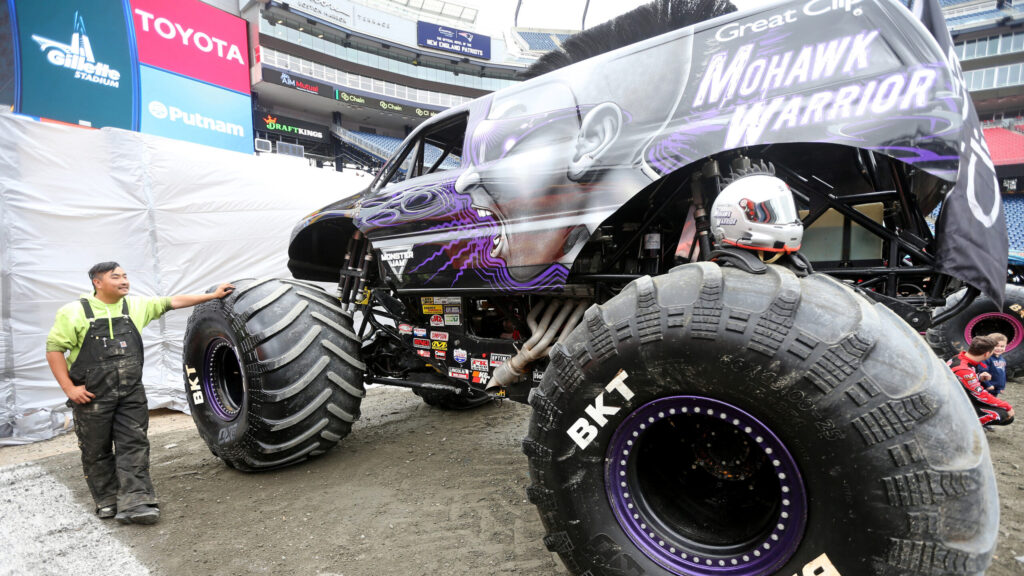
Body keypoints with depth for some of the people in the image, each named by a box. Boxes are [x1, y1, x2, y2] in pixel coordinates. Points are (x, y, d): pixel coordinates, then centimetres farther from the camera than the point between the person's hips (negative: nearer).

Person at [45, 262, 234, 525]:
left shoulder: (136, 306, 5)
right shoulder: (75, 312, -5)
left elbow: (172, 302, 6)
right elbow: (54, 348, -4)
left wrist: (213, 295, 3)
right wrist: (69, 388, -10)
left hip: (132, 394, 3)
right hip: (93, 396, -2)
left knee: (134, 446, -2)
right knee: (97, 451, 9)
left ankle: (134, 503, 0)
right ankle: (107, 502, 26)